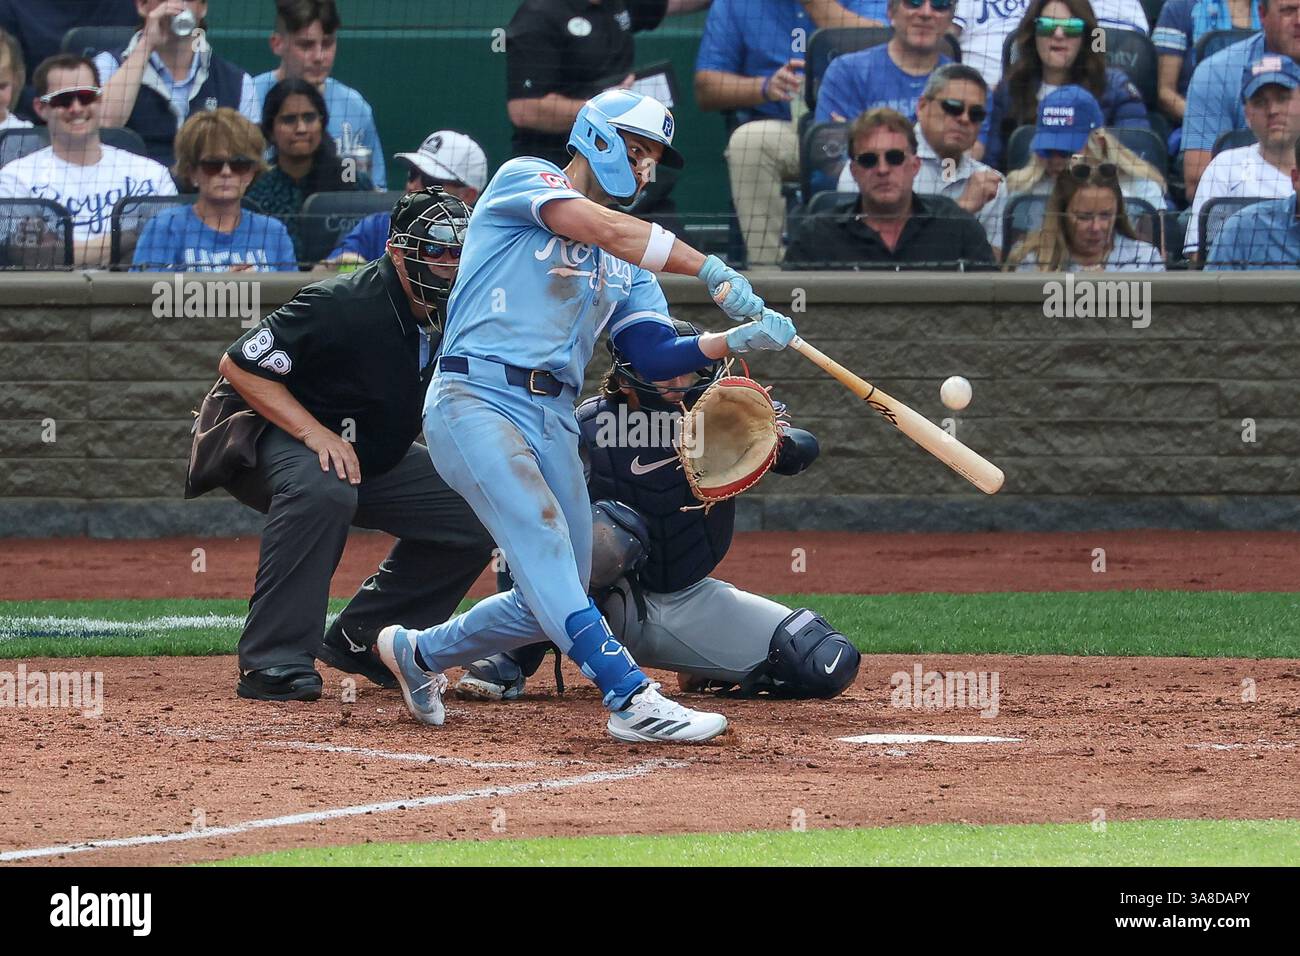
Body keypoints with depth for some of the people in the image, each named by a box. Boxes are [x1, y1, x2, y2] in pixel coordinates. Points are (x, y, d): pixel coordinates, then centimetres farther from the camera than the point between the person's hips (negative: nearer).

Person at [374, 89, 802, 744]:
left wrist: (738, 339, -8)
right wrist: (711, 271, -21)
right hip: (475, 399, -8)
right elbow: (601, 227, -16)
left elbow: (657, 357, 10)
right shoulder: (524, 179, 3)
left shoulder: (628, 265, 23)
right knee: (542, 539, -26)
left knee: (553, 601, 5)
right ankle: (631, 698, -38)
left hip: (555, 420, 8)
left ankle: (418, 652, 28)